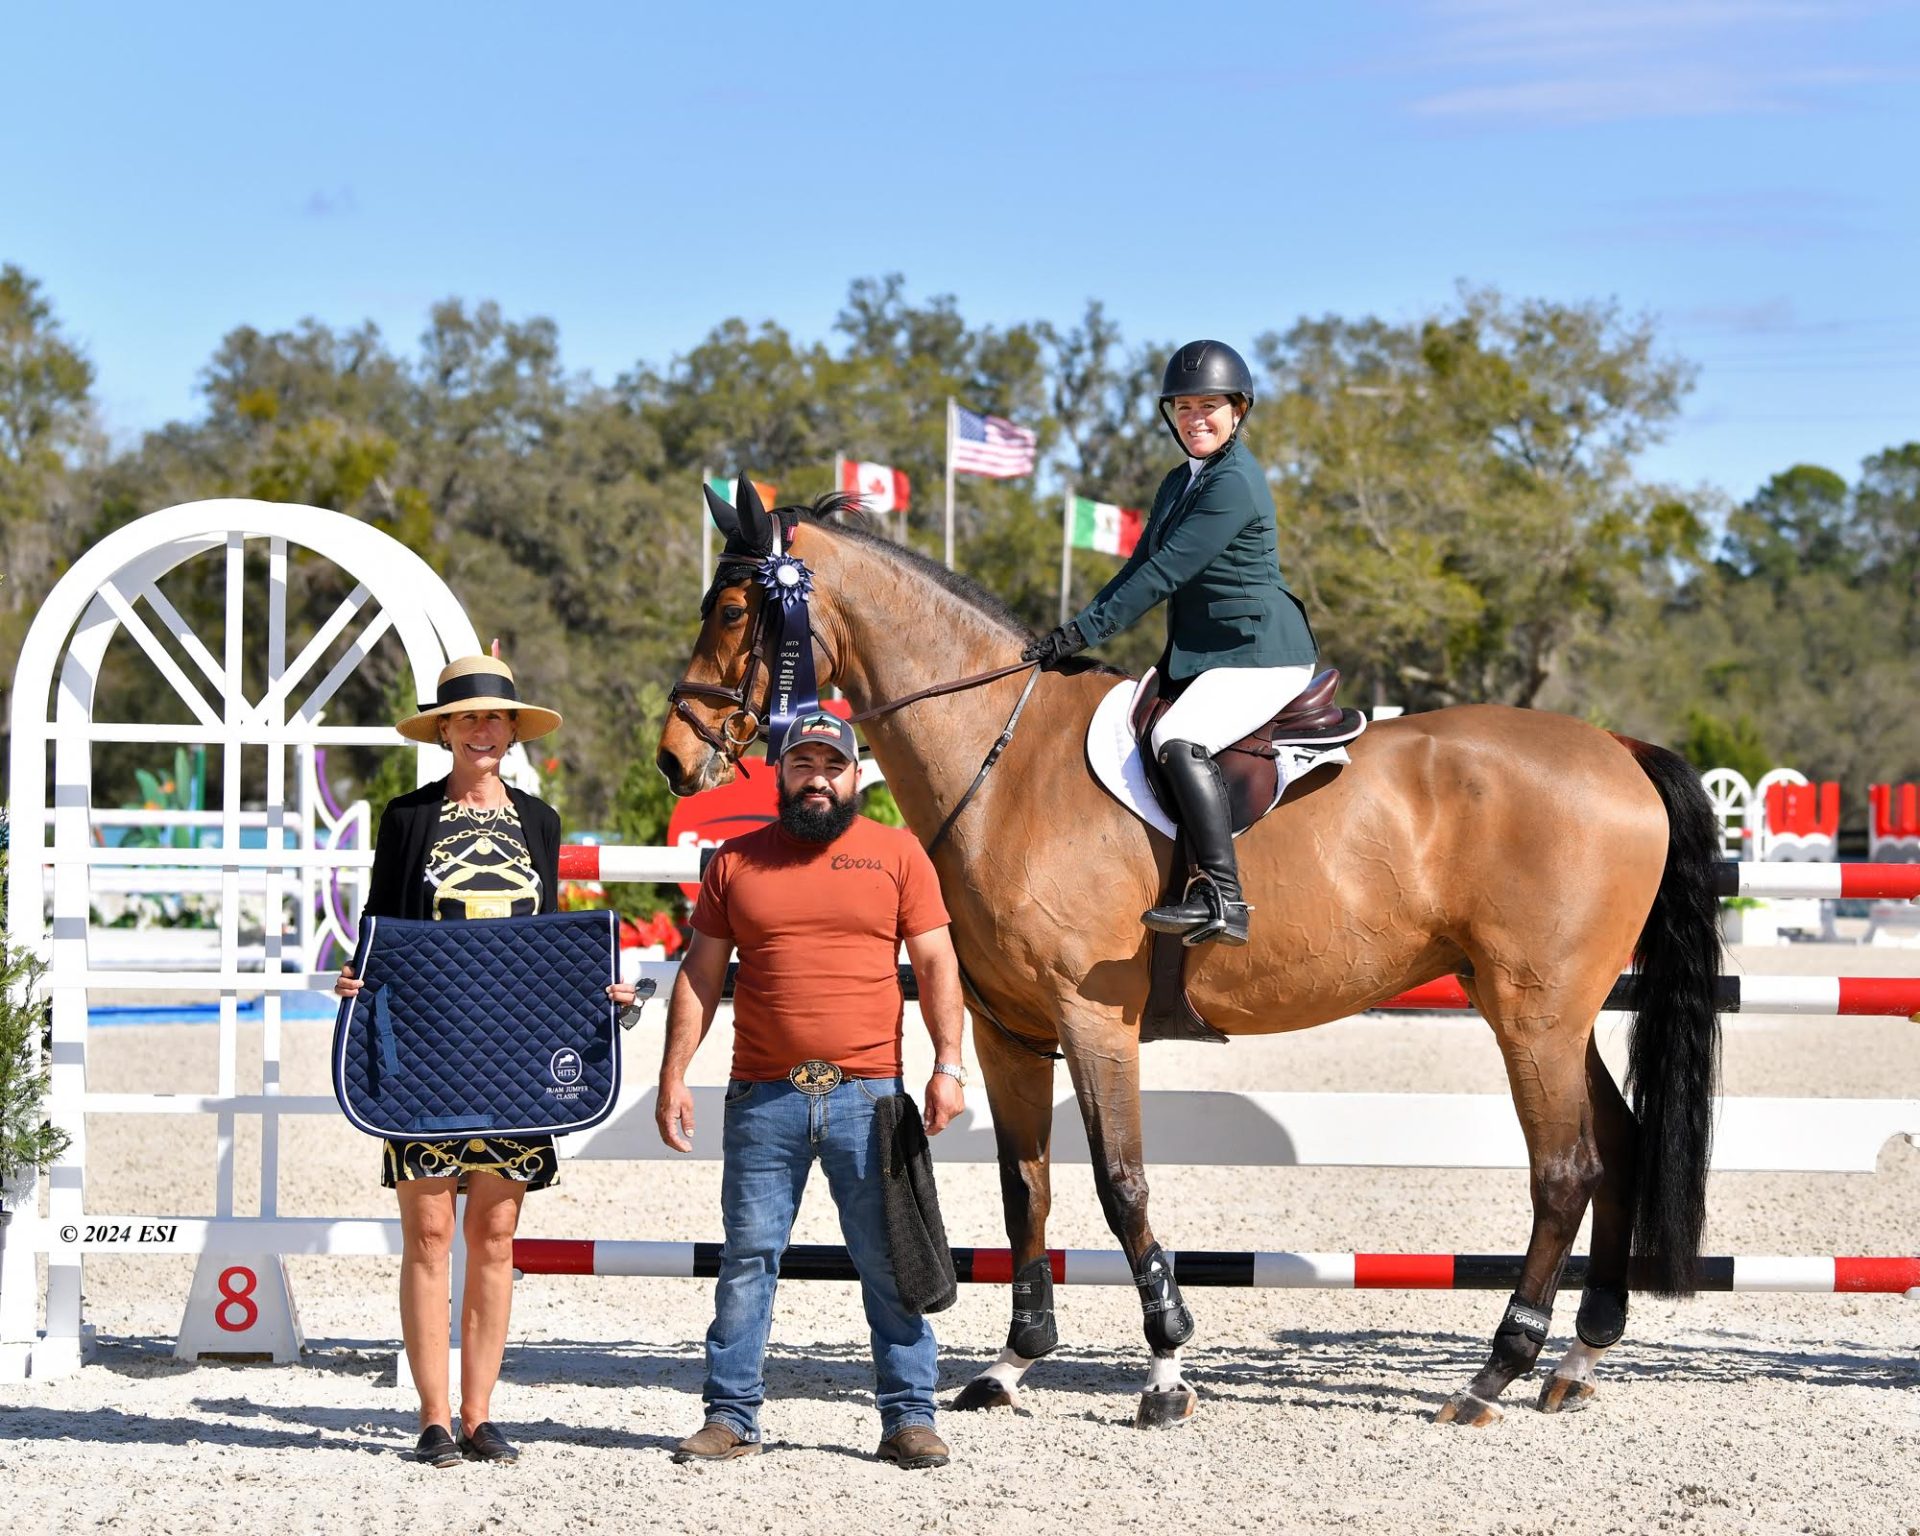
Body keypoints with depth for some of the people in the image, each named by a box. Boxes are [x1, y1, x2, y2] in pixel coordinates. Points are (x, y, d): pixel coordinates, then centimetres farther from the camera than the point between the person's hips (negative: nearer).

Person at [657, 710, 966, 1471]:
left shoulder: (896, 853, 7)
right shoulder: (736, 861, 10)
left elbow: (936, 963, 5)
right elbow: (700, 975, 11)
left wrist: (948, 1065, -5)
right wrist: (674, 1074, 3)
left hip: (867, 1094, -1)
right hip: (763, 1096, 1)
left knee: (891, 1261, 1)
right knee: (747, 1259, 4)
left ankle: (908, 1418, 7)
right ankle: (731, 1415, 11)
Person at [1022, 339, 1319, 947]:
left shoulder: (1235, 485, -15)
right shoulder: (1180, 483, 16)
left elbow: (1163, 575, -20)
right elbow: (1140, 569, 18)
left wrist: (1079, 634, -19)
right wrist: (1071, 636, 5)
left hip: (1260, 655, -11)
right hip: (1201, 657, 11)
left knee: (1179, 739, -32)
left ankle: (1221, 897, -37)